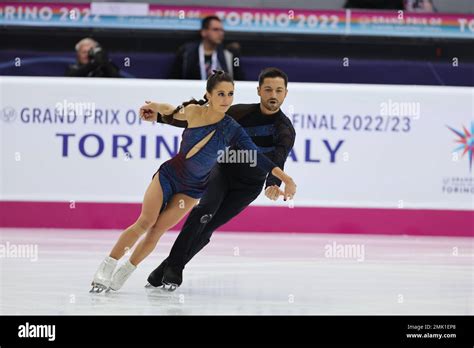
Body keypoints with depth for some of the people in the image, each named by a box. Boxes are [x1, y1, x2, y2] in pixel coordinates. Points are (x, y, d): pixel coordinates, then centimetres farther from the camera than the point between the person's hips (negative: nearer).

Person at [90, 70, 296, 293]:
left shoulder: (231, 129, -20)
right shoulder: (192, 111, -15)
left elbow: (256, 156, -27)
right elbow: (173, 111, 9)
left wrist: (284, 177, -38)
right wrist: (153, 107, 26)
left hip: (192, 189, -1)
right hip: (168, 173, 1)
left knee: (157, 229, -9)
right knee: (145, 222, -10)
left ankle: (120, 276, 4)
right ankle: (104, 271, -4)